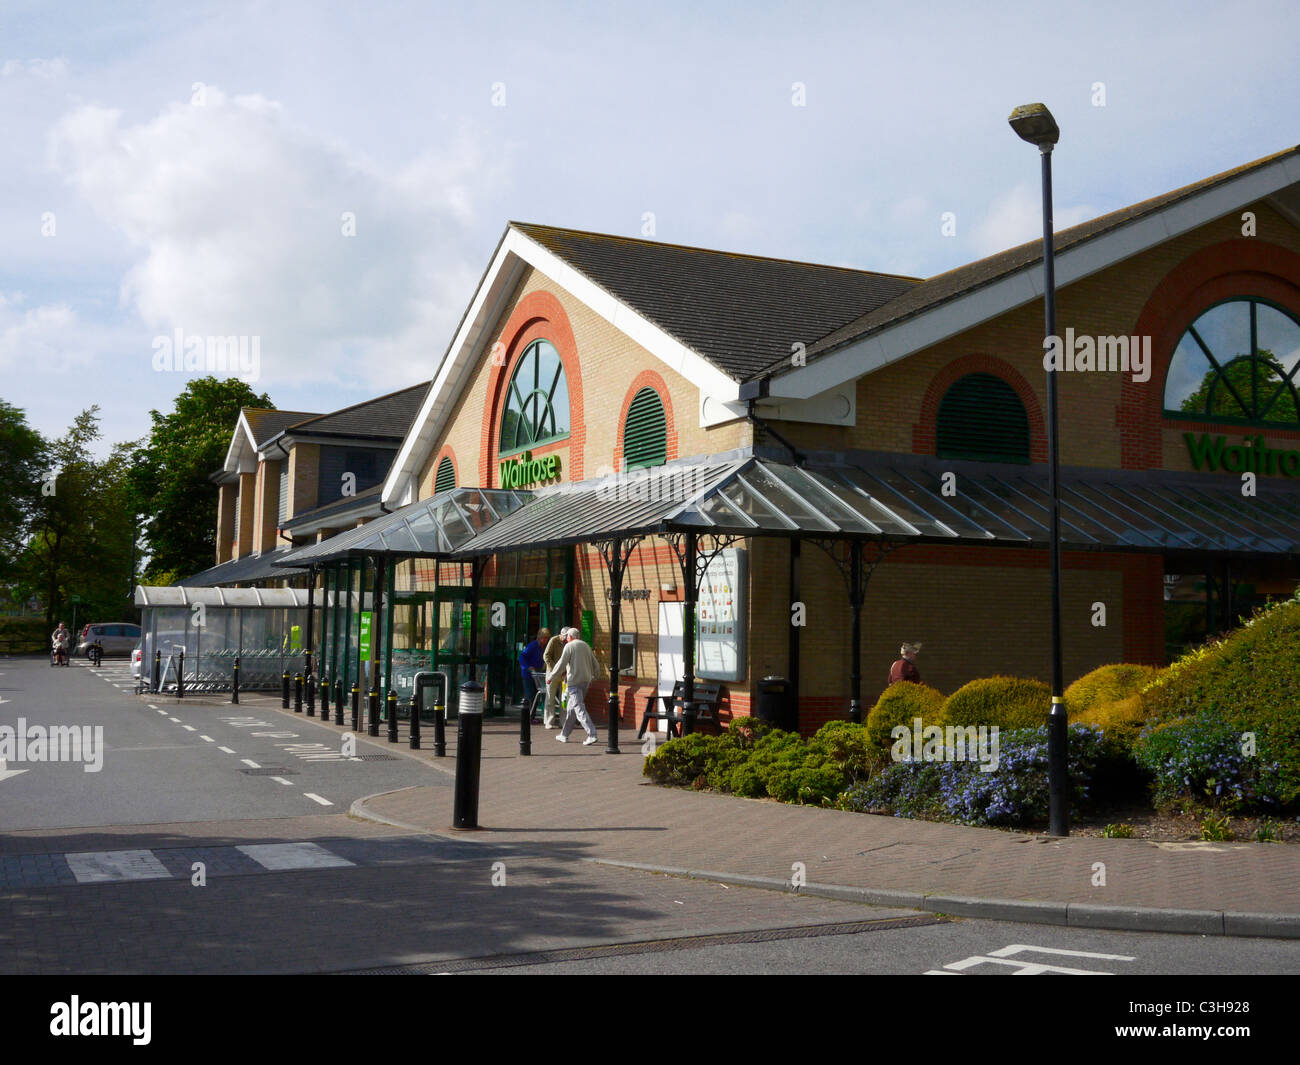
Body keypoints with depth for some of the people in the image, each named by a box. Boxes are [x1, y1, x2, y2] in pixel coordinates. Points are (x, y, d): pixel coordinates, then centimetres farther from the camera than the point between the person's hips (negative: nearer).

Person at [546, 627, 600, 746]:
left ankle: (591, 734, -22)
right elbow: (596, 666, 18)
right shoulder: (586, 646, 15)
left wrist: (550, 677, 0)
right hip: (585, 680, 8)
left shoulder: (569, 646, -5)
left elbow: (561, 664, -10)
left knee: (579, 708, -11)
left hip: (574, 681, -8)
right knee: (572, 707, 16)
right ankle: (564, 735, 23)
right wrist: (593, 677, 34)